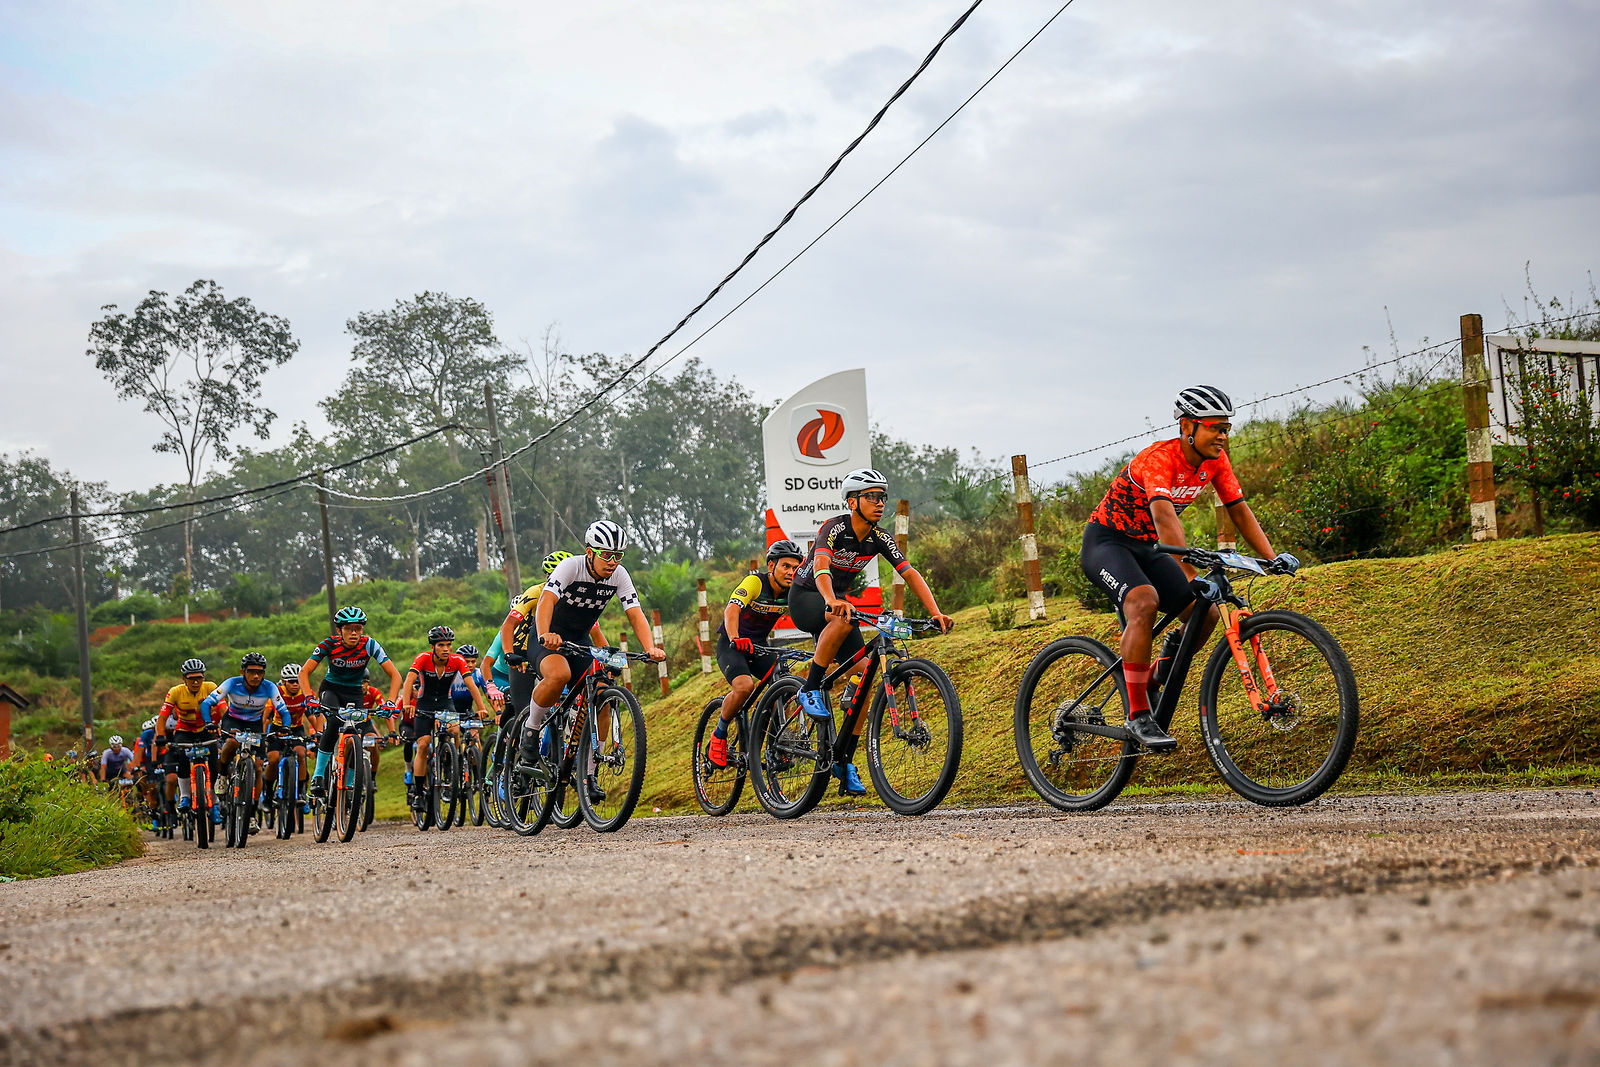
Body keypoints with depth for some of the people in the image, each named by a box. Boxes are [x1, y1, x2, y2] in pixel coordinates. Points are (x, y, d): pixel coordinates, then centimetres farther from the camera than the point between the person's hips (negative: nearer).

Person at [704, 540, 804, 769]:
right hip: (732, 645, -5)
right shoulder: (755, 583, -22)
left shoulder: (792, 593, -7)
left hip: (759, 646, 5)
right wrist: (735, 639, -56)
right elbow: (732, 610, -37)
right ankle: (718, 736, -9)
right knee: (745, 685, -32)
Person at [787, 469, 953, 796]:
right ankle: (810, 690, -25)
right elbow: (821, 567, -41)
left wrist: (936, 613, -26)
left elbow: (910, 573, -12)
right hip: (805, 598, -6)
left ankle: (844, 760, -2)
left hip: (837, 603, 6)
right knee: (844, 619, -40)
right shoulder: (834, 529, -23)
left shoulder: (879, 539, -6)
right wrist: (832, 602, -61)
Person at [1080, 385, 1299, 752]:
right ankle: (1138, 715, -28)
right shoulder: (1160, 458, -29)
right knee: (1145, 602, -34)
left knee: (1206, 612, -10)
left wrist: (1273, 558, -13)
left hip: (1147, 547, 8)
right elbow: (1164, 516, -44)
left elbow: (1239, 511, 0)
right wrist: (1192, 572, -56)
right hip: (1107, 541, -8)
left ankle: (1155, 678, 14)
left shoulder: (1215, 460, -6)